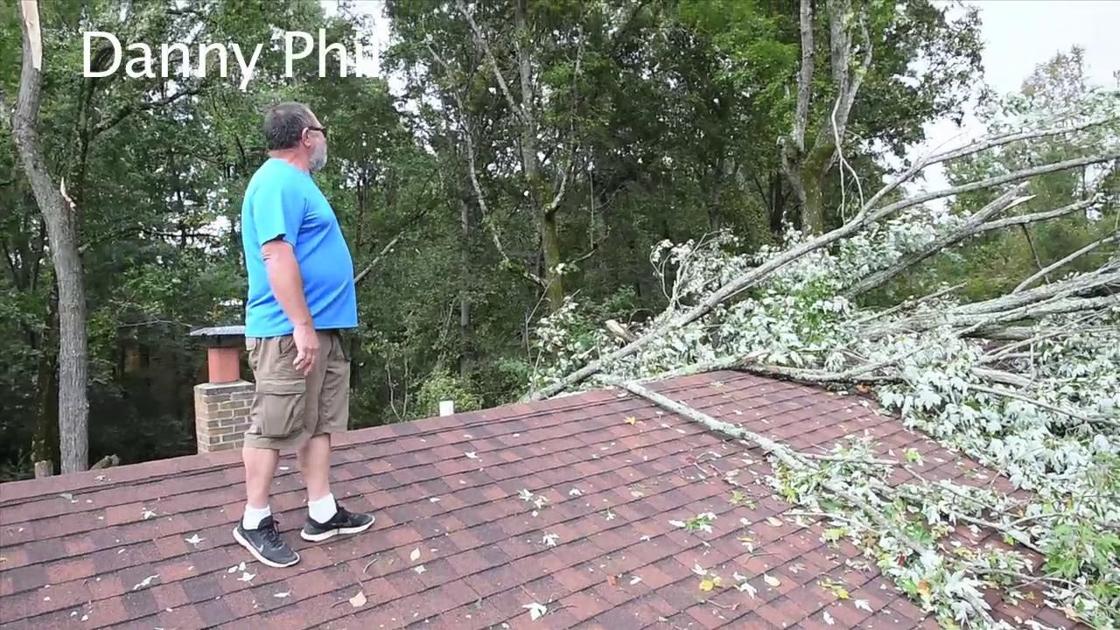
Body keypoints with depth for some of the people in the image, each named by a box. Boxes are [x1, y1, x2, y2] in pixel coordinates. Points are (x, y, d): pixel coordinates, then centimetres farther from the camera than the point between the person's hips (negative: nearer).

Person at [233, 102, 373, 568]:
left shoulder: (293, 181, 19)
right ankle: (254, 522, 14)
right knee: (275, 427, 0)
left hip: (321, 328, 11)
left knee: (319, 423, 14)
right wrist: (303, 326, -25)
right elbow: (278, 256, -24)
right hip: (289, 333, -11)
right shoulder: (279, 182, -14)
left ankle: (322, 513, 23)